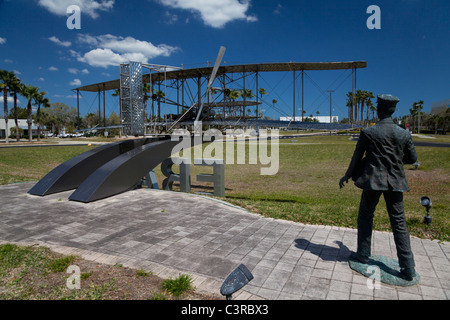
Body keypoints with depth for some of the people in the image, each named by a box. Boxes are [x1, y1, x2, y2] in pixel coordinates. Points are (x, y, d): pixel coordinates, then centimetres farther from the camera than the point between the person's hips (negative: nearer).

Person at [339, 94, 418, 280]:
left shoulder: (368, 132, -8)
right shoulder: (404, 134, -1)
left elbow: (357, 157, -2)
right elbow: (412, 158, 8)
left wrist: (347, 176, 10)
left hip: (373, 181, -3)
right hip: (395, 182, 3)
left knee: (365, 216, 15)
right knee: (399, 222, 9)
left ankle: (363, 254, 24)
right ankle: (408, 268, 11)